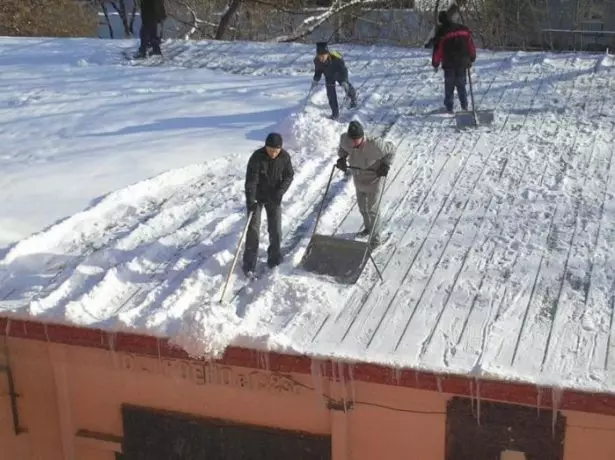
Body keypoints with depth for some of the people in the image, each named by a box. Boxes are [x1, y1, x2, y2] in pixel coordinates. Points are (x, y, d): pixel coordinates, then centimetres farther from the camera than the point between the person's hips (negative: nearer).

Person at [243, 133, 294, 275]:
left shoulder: (285, 157, -12)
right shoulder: (257, 157, -23)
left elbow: (289, 175, -5)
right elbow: (251, 179, -26)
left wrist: (280, 191, -21)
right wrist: (250, 199, -35)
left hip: (274, 198, 3)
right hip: (256, 197, -3)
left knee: (275, 229, 7)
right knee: (253, 228, -4)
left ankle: (274, 258, 26)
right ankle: (249, 264, 1)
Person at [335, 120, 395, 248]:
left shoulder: (375, 144, -36)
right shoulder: (345, 139, -22)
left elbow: (391, 149, -16)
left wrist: (386, 165, -22)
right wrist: (342, 158, -11)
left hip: (374, 180, -5)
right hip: (358, 180, 5)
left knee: (372, 210, 5)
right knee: (362, 207, 24)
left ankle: (375, 239, 23)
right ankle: (368, 227, 51)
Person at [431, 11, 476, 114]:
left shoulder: (441, 32, -7)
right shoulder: (462, 28, 6)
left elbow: (437, 48, -6)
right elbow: (471, 44, 10)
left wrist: (435, 64, 3)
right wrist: (471, 59, 19)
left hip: (449, 63, -3)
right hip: (462, 62, 3)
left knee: (449, 86, 6)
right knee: (461, 85, 14)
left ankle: (449, 107, 6)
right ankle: (464, 106, 11)